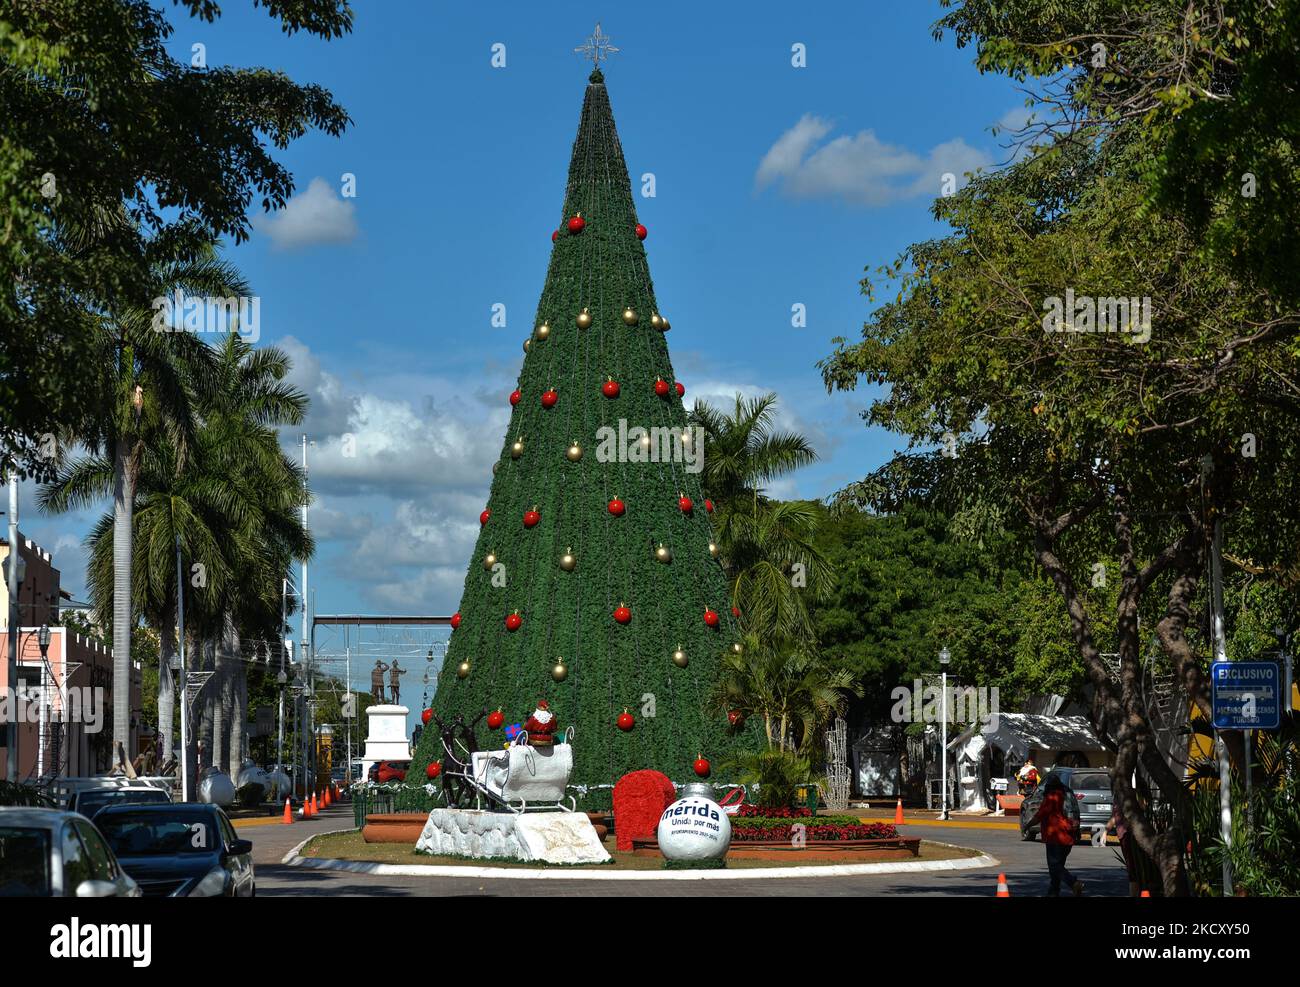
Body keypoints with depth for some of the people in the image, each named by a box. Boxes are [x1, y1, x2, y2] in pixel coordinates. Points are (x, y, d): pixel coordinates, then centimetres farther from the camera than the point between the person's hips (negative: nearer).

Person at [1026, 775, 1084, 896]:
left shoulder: (1051, 797, -12)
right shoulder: (1068, 795, 13)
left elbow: (1040, 815, -11)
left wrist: (1027, 825, 5)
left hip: (1055, 837, -8)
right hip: (1069, 837, 8)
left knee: (1055, 866, -6)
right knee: (1058, 865, 17)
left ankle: (1074, 883, -24)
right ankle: (1053, 892, 21)